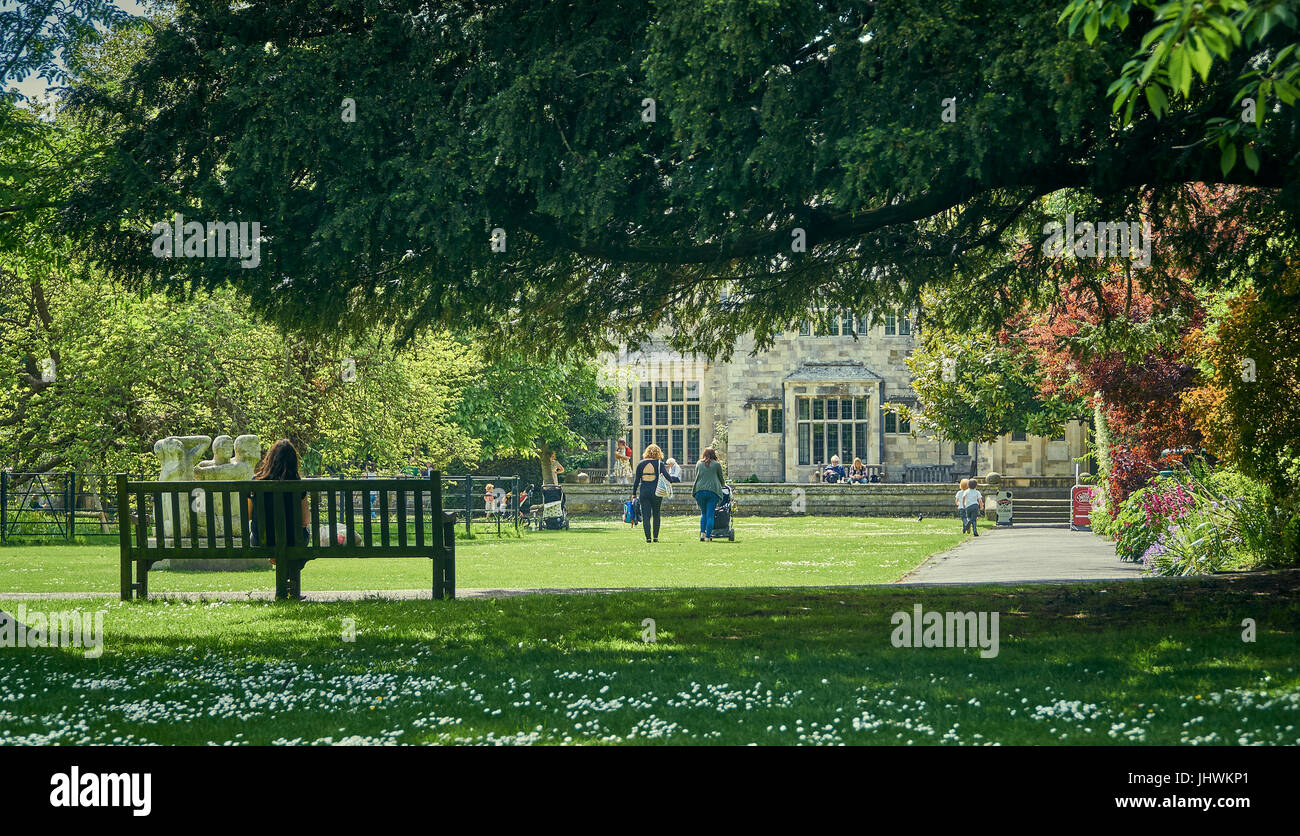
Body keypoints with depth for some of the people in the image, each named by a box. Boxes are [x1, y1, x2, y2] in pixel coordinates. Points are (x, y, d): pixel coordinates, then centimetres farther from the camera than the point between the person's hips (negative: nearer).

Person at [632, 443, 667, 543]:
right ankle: (655, 537, 12)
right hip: (656, 490, -1)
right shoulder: (659, 463, -2)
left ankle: (648, 537, -6)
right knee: (656, 515, 13)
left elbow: (636, 480, 4)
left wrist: (634, 494, 8)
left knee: (645, 516, 1)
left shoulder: (640, 463, 4)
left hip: (644, 491, 1)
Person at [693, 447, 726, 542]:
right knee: (710, 514, -1)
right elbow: (721, 478, 15)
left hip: (699, 491, 2)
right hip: (713, 491, -2)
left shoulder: (699, 464, 13)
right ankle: (708, 536, -5)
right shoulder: (717, 464, 6)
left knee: (703, 513, 17)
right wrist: (720, 487, 36)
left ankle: (702, 532, 3)